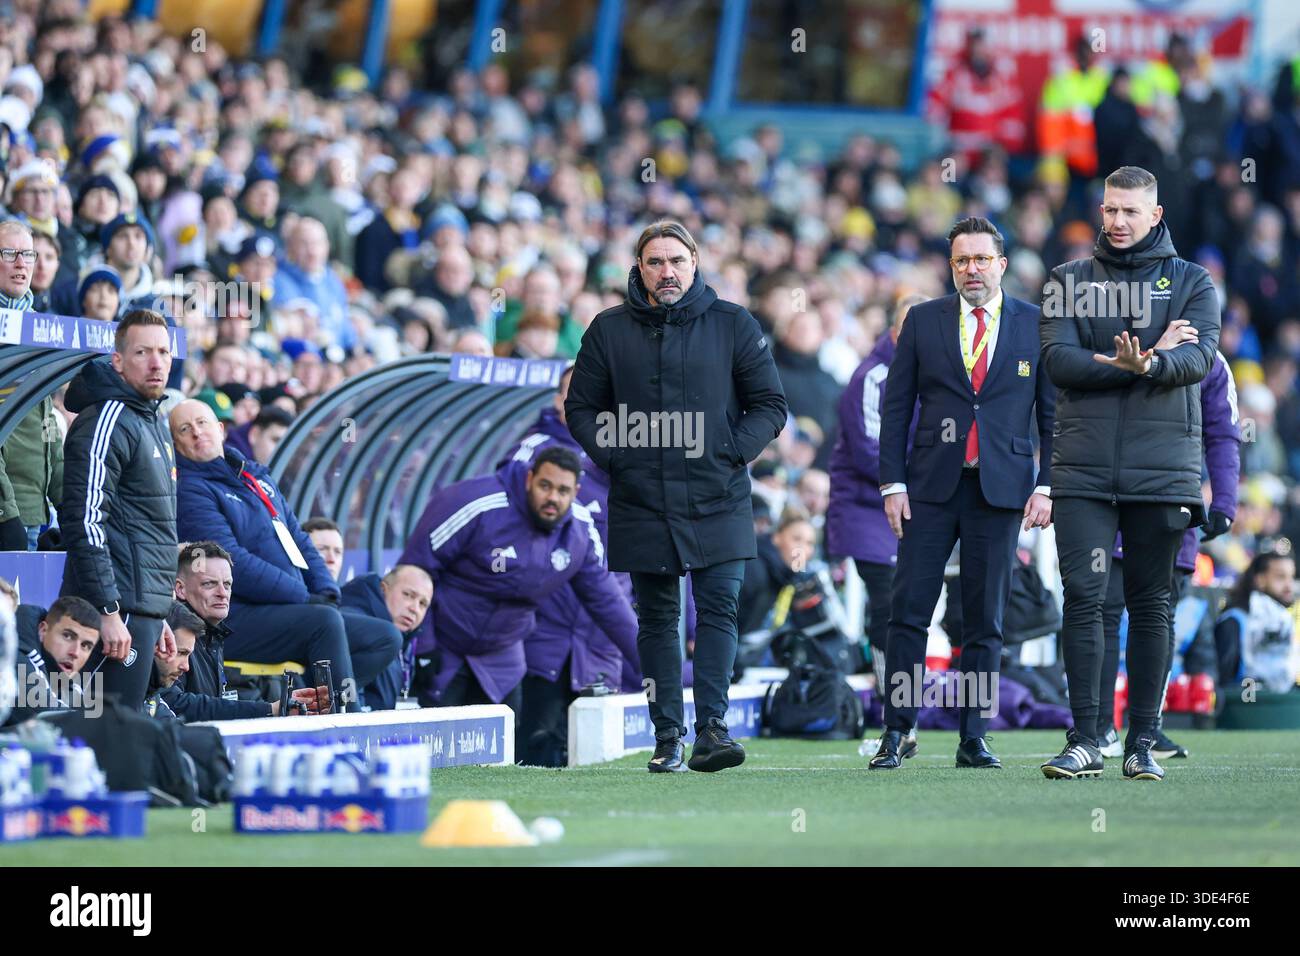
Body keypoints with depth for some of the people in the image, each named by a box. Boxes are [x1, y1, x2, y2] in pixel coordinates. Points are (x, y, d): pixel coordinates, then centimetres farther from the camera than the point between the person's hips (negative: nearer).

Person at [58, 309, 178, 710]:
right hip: (119, 611, -10)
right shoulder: (107, 421, -11)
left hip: (144, 608, 10)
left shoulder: (153, 424, 20)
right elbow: (85, 522, -18)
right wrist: (107, 612, -22)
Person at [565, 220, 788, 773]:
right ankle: (668, 737, 8)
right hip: (641, 504, 1)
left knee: (719, 609, -11)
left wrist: (731, 453, -6)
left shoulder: (733, 326, 4)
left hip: (717, 501, -1)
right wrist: (614, 457, -3)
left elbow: (769, 406, 7)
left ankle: (712, 728, -14)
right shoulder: (610, 331, 6)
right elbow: (581, 408, 12)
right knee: (656, 620, 5)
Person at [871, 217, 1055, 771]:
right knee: (908, 614, -5)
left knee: (985, 622, 2)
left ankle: (973, 739, 6)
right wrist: (892, 484, 0)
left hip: (1001, 489, 0)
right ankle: (896, 734, 0)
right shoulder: (923, 321, 8)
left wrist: (1047, 486, -2)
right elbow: (896, 407, 8)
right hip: (931, 486, 0)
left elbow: (1053, 412, 7)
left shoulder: (1037, 325, 6)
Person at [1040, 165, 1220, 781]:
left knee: (1150, 605, 4)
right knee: (1083, 596, -7)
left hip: (1162, 469, 0)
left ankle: (1142, 742, 9)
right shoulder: (1070, 280, 11)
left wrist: (1149, 365, -30)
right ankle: (1084, 741, -3)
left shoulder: (1191, 282, 8)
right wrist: (1140, 362, -13)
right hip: (1084, 469, 0)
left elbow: (1199, 358, -9)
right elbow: (1060, 361, -3)